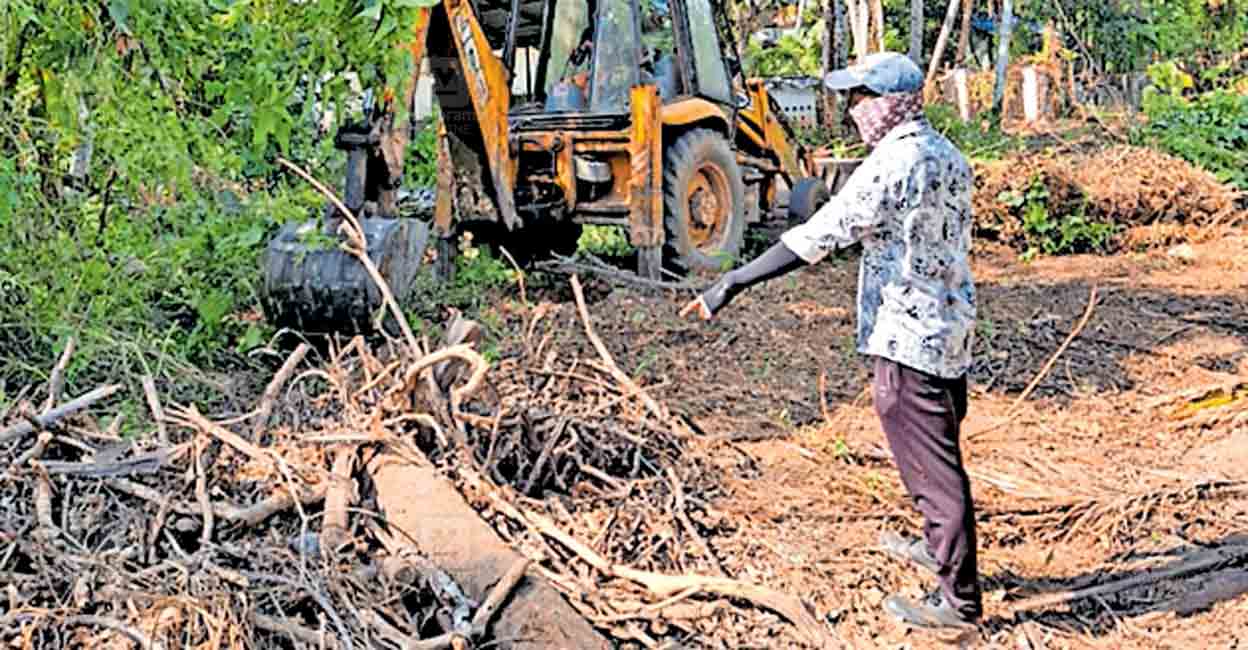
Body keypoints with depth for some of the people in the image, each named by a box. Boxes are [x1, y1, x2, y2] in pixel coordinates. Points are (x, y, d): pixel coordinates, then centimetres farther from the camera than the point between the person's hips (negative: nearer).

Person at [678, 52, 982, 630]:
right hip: (952, 331, 9)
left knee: (931, 464, -1)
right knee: (938, 453, 25)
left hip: (909, 339, -9)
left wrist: (733, 283, -24)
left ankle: (958, 599, 6)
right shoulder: (948, 155, 9)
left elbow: (818, 236, -25)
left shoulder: (891, 164, -19)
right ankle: (939, 546, 44)